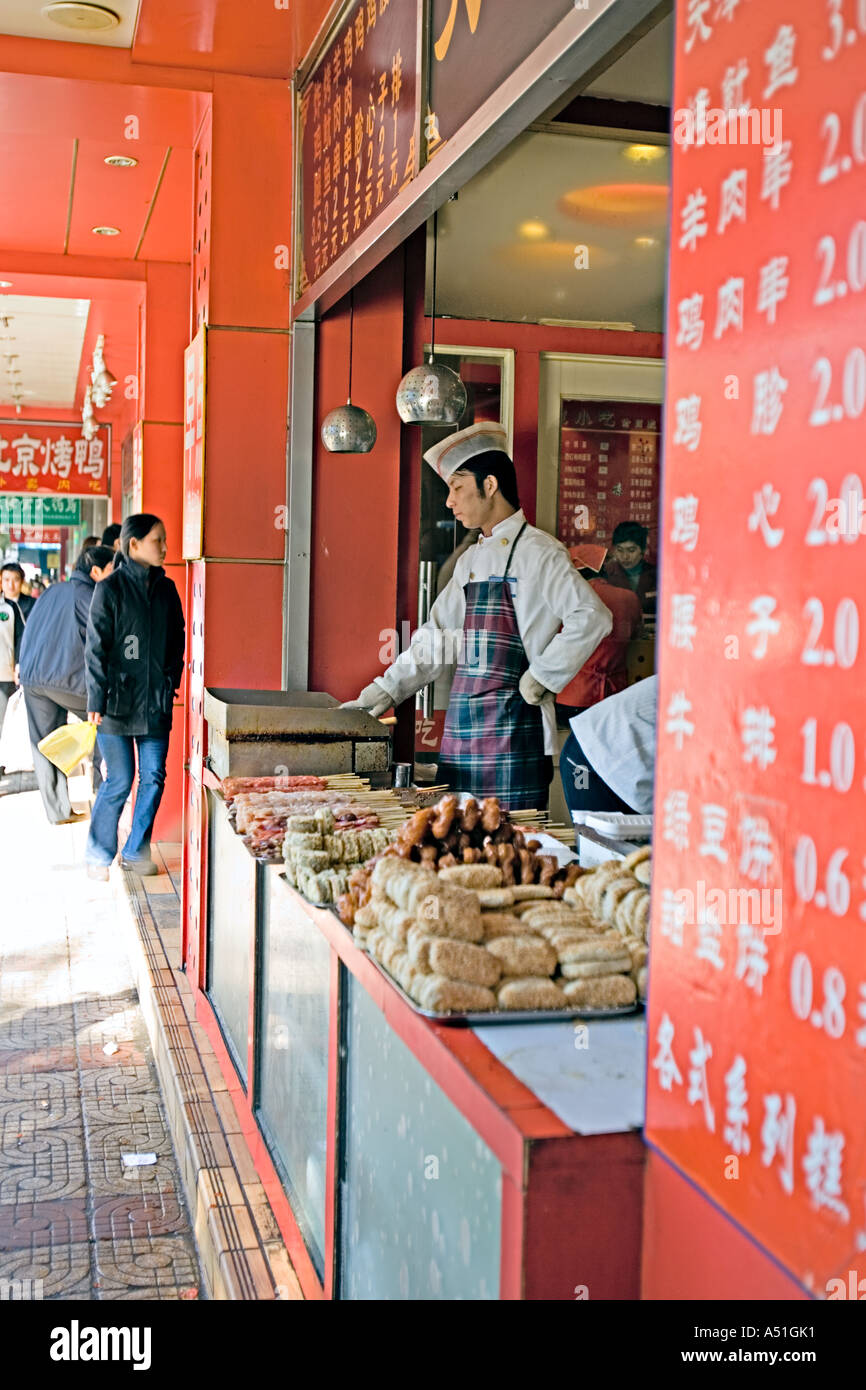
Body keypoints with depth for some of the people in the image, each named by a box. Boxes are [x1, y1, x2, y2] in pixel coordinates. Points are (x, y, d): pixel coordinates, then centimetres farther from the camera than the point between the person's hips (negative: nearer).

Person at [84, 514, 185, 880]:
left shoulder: (166, 589, 9)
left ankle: (136, 852, 18)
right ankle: (98, 854, 17)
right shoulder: (110, 589, -6)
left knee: (153, 778, 3)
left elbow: (176, 640, 18)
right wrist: (96, 699, -11)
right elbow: (96, 647, -7)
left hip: (156, 702, 5)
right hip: (118, 700, -5)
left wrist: (170, 682, 11)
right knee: (120, 782, -2)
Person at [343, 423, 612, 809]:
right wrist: (386, 690, 13)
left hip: (512, 725, -7)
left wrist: (542, 678, -14)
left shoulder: (537, 552, -6)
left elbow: (591, 617, -16)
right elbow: (437, 638, 20)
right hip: (462, 726, 7)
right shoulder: (471, 560, 17)